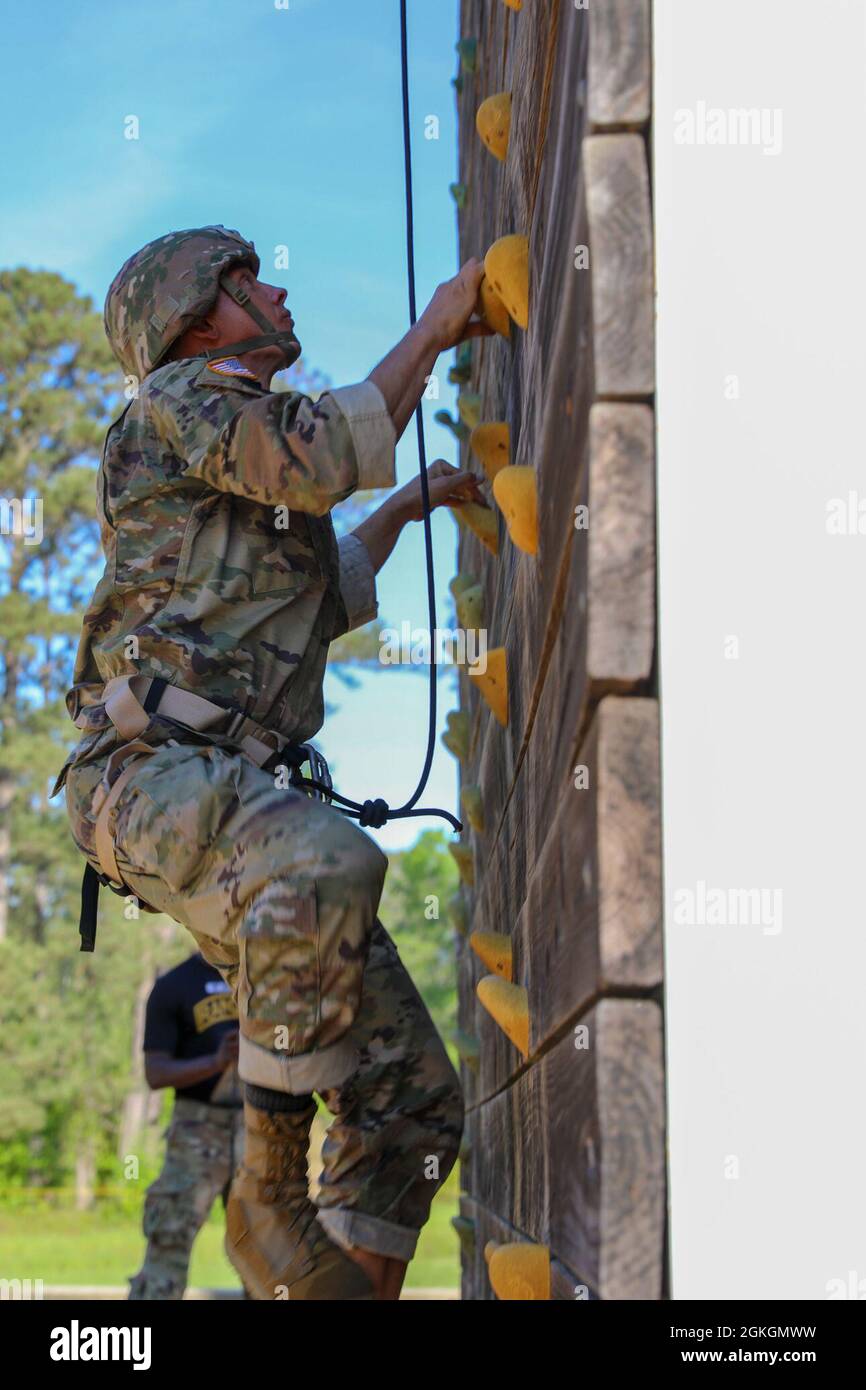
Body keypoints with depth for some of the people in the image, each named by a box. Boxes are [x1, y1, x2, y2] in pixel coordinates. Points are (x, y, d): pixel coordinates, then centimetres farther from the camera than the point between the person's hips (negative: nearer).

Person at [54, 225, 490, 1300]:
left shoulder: (244, 458, 33)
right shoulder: (179, 396, 6)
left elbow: (323, 603, 50)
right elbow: (325, 455, -13)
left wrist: (407, 508, 56)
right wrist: (433, 330, -2)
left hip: (239, 800, 9)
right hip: (152, 774, -9)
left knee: (413, 1103, -1)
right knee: (324, 862, -42)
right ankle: (270, 1190, -30)